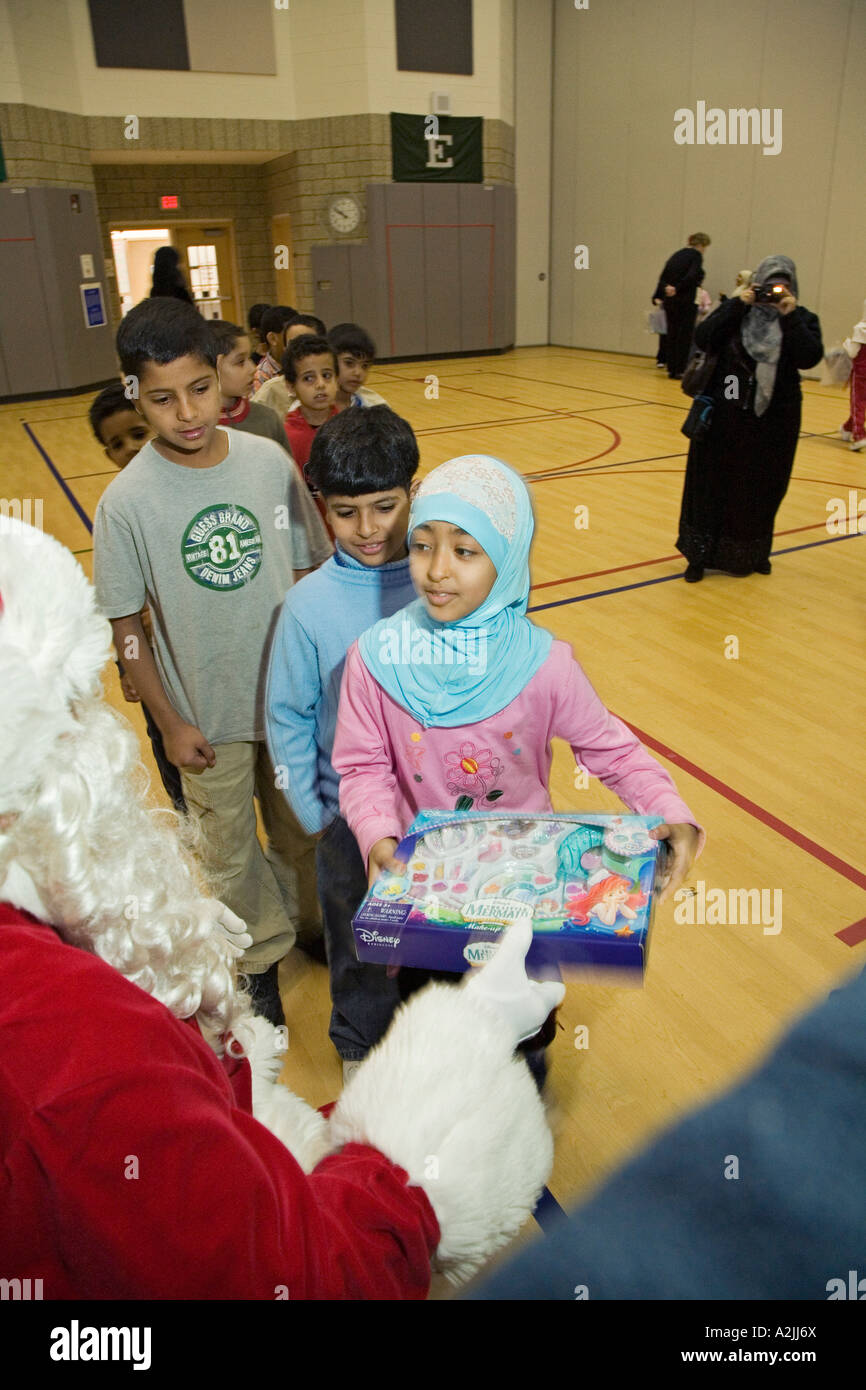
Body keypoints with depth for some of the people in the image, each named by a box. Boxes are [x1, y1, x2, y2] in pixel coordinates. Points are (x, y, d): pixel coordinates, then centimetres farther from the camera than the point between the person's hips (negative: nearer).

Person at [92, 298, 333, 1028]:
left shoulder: (269, 462, -10)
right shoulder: (128, 500, -16)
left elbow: (312, 572, 0)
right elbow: (126, 625, -8)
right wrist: (171, 724, -8)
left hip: (292, 696, 2)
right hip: (208, 716, -1)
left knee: (302, 830, 22)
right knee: (232, 853, 17)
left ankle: (313, 920, 50)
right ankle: (263, 956, 42)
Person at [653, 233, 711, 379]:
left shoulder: (676, 255, 15)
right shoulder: (696, 256, -6)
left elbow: (663, 277, 9)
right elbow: (691, 276, -21)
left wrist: (657, 296, 4)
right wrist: (677, 288, -15)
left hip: (669, 301, 7)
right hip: (685, 301, -7)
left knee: (671, 335, 10)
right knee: (685, 336, 0)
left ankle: (671, 369, 13)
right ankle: (680, 370, 0)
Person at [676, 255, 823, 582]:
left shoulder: (801, 319, 1)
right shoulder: (735, 309, 1)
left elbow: (809, 358, -15)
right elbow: (703, 339, -13)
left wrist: (790, 316, -17)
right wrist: (738, 306, -17)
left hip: (773, 420, 1)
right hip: (725, 416, -1)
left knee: (761, 491, 9)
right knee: (713, 484, 4)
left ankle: (752, 554, 26)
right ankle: (701, 554, 14)